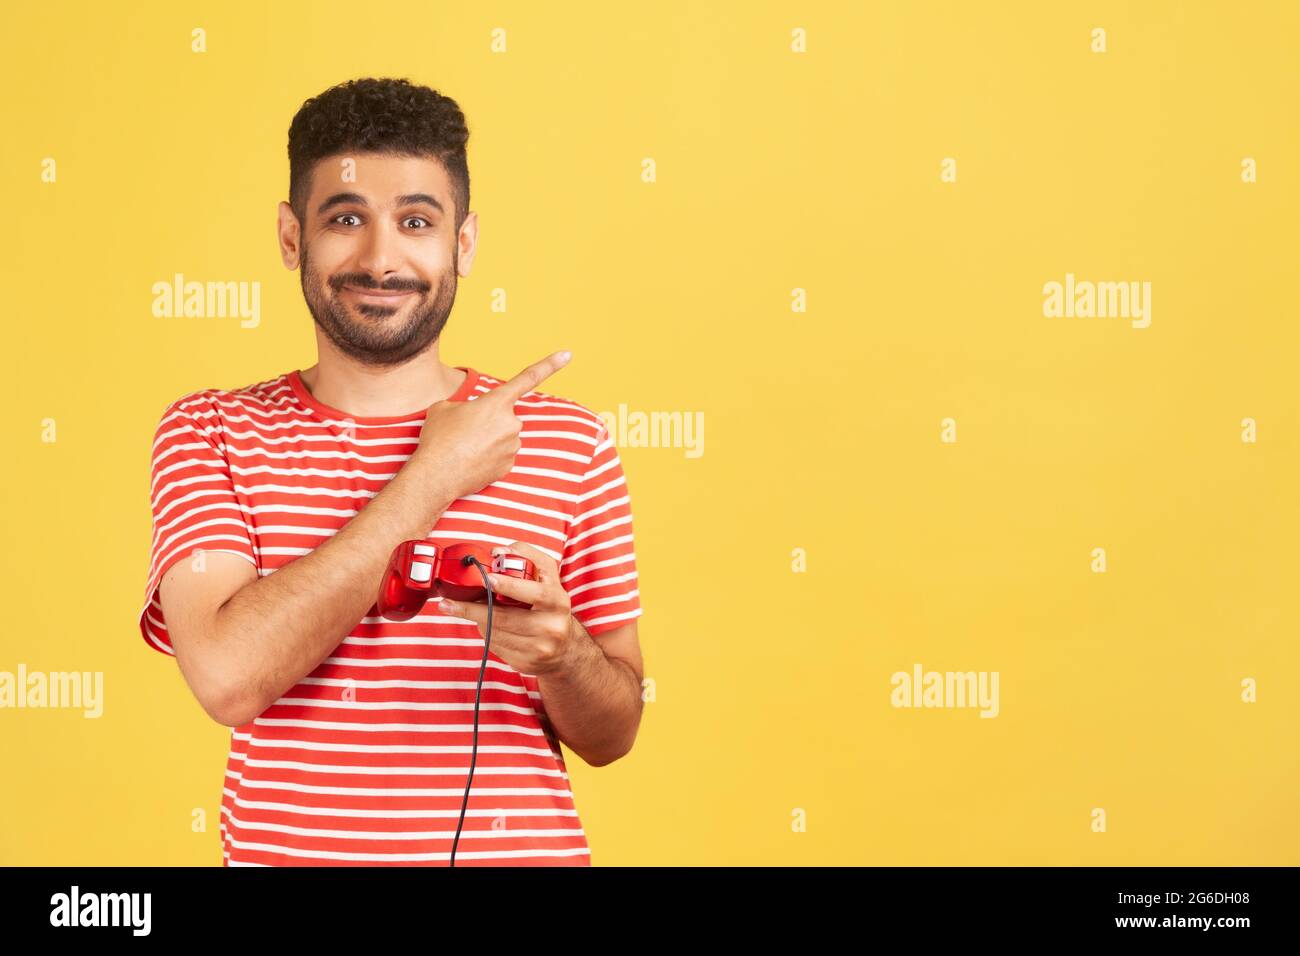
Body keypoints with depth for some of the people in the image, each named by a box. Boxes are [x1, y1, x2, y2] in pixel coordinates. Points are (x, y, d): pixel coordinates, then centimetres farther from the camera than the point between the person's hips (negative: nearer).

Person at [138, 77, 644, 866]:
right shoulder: (209, 433, -3)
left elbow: (613, 735, 3)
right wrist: (432, 477, -16)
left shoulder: (567, 441, -3)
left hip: (520, 848, 1)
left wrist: (560, 652, -19)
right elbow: (229, 677, -19)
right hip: (280, 849, 0)